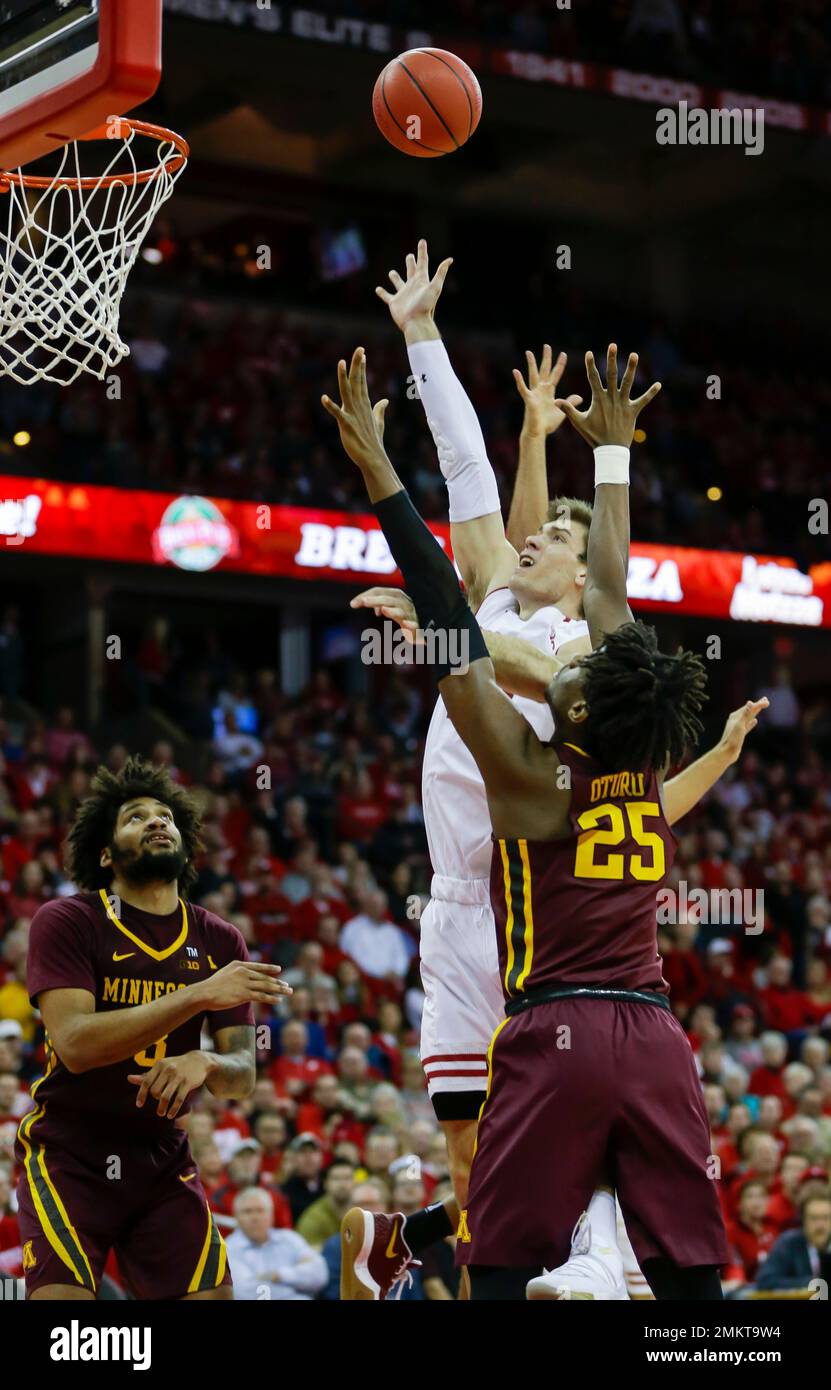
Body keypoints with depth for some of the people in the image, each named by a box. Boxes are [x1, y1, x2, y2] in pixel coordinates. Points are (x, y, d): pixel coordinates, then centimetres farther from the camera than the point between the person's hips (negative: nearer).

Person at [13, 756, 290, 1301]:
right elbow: (76, 1042, -23)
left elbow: (243, 1076, 0)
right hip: (68, 1157, -4)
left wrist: (203, 1063, -26)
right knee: (63, 1297, -21)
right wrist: (201, 994, -29)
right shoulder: (65, 921, -8)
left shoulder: (221, 942, 4)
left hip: (163, 1159, 4)